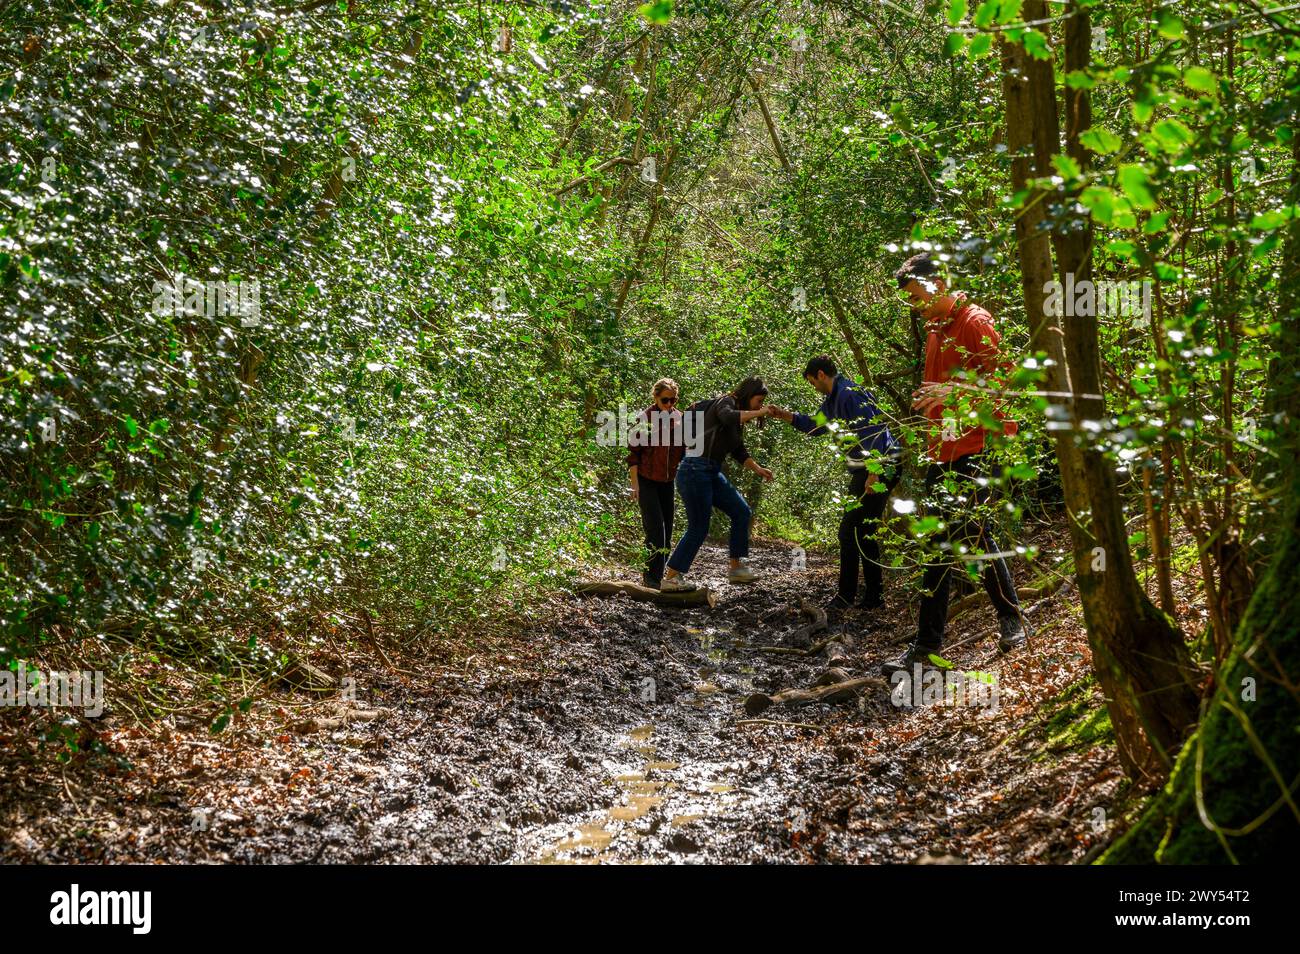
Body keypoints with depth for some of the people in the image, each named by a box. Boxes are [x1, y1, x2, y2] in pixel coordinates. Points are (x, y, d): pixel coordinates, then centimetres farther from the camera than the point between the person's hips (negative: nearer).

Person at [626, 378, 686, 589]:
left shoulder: (679, 418, 2)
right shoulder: (645, 418, -12)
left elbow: (683, 451, 12)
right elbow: (633, 452, -9)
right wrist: (634, 484, -12)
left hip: (667, 482, 5)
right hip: (646, 480, -5)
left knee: (667, 528, 7)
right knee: (655, 526, -13)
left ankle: (658, 574, 18)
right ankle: (652, 576, -10)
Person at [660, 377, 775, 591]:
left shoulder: (738, 422, 18)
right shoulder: (726, 402, -8)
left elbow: (739, 453, 25)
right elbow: (727, 417, -32)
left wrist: (758, 469, 12)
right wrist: (758, 412, -21)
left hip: (712, 474, 9)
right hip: (695, 471, -9)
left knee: (741, 512, 10)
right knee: (698, 528, -4)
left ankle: (737, 567, 17)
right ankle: (670, 579, 3)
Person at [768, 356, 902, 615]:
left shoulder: (850, 394, -17)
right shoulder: (833, 399, 16)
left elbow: (872, 431, -24)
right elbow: (815, 425, 29)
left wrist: (874, 474, -27)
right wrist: (786, 416, 16)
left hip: (880, 469, -11)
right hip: (866, 470, 11)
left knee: (849, 532, -8)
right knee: (863, 532, 13)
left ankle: (846, 596, -3)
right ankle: (873, 596, 16)